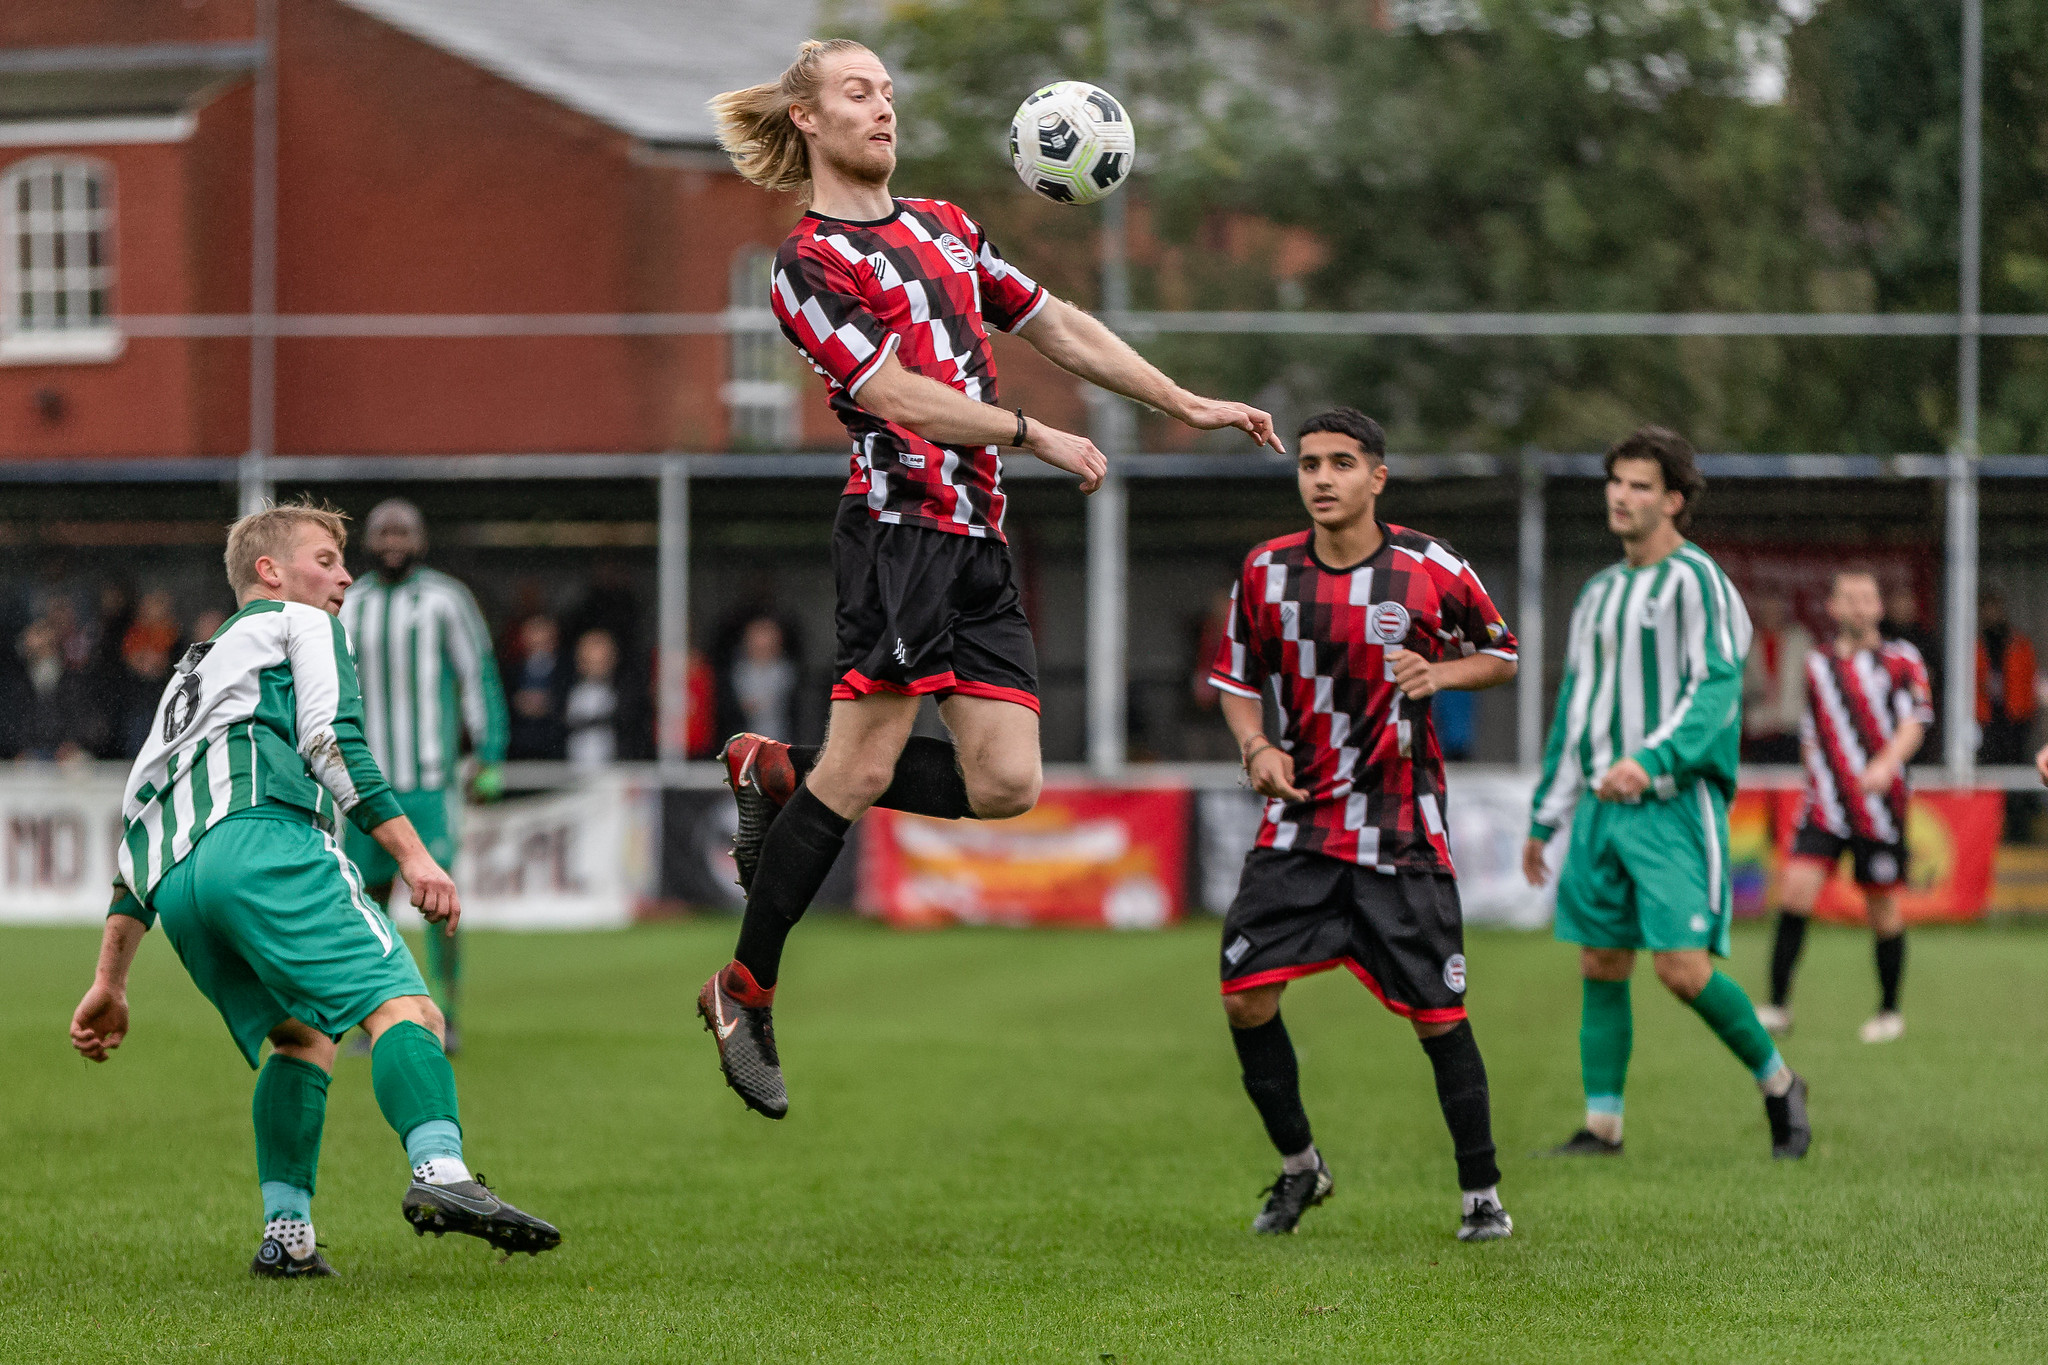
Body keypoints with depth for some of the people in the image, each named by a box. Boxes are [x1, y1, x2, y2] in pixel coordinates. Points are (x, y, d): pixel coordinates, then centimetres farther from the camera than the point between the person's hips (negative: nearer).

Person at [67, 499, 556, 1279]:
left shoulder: (195, 671, 42)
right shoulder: (299, 625, 22)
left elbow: (135, 820, 36)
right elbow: (331, 741, 1)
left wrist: (109, 983, 34)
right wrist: (411, 853, -6)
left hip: (174, 880, 7)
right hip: (262, 833, -7)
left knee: (302, 1036, 20)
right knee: (401, 1006, -18)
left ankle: (286, 1232, 2)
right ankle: (439, 1171, -44)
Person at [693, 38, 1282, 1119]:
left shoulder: (944, 226, 21)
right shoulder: (807, 265, -4)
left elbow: (1058, 328, 24)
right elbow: (892, 393, -14)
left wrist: (1188, 405, 21)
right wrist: (1033, 436, -15)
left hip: (980, 543, 8)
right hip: (900, 529, -8)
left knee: (1004, 784, -4)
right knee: (861, 770, -10)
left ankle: (780, 779, 14)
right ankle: (746, 993, 1)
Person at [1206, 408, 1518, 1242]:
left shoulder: (1430, 570, -7)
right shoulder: (1266, 572, 0)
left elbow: (1501, 656, 7)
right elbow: (1235, 679, 12)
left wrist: (1437, 673, -13)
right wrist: (1255, 746, -7)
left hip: (1402, 830, -3)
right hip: (1299, 819, 3)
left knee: (1438, 1015, -3)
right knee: (1246, 998, -7)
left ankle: (1482, 1193, 13)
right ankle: (1298, 1166, 15)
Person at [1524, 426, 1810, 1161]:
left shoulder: (1697, 582, -6)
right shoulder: (1599, 594, 18)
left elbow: (1718, 687, -16)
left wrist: (1652, 758, -29)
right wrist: (1545, 816, 22)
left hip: (1676, 804, -7)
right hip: (1602, 807, 7)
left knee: (1683, 968, -13)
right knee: (1601, 968, 5)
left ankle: (1778, 1082, 8)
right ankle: (1602, 1125, 10)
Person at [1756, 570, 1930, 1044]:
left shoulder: (1901, 661, 0)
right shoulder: (1818, 665, 11)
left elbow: (1913, 725, -9)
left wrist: (1885, 765, -27)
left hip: (1880, 803, -2)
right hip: (1824, 804, 2)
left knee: (1882, 907, 4)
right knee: (1796, 890, -14)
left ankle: (1889, 1010, 21)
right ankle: (1778, 1007, -11)